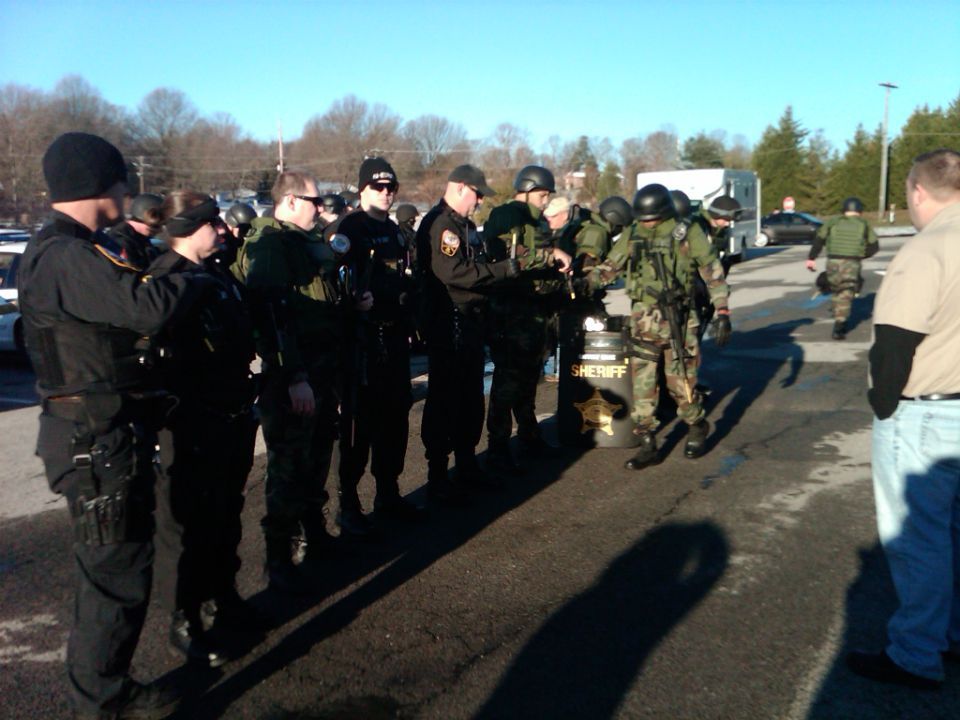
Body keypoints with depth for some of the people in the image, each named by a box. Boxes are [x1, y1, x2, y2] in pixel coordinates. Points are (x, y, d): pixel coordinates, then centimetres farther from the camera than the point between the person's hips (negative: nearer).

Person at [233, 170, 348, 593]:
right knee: (289, 466, -3)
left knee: (317, 459, 20)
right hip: (291, 376, -9)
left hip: (323, 368, 10)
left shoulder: (308, 242, 17)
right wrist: (294, 377, -27)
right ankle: (280, 559, 8)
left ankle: (313, 534, 36)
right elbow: (275, 314, -23)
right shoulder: (268, 244, -14)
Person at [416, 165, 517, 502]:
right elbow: (453, 271, -26)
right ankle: (437, 476, 4)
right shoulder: (439, 224, -15)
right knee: (444, 399, -4)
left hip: (470, 320, 10)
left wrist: (505, 270, 10)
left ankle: (467, 464, 28)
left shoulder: (464, 225, 19)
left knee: (471, 396, 16)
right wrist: (503, 269, -19)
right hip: (447, 323, -10)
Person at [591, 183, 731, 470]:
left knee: (681, 381, 2)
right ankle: (647, 443, 9)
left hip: (676, 318, -3)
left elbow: (713, 272, 0)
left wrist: (722, 312, -5)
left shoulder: (687, 234, -3)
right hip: (643, 319, 3)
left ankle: (697, 428, 28)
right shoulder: (631, 235, 7)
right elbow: (609, 266, 15)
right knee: (642, 382, 1)